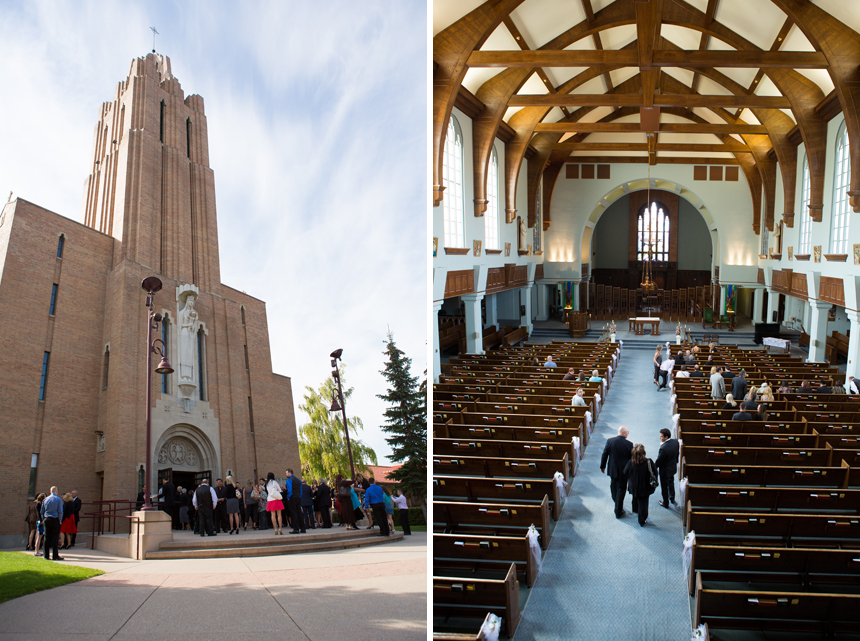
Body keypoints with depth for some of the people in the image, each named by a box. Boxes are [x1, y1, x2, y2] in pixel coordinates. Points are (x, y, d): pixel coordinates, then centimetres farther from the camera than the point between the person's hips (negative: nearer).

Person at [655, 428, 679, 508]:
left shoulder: (663, 448, -37)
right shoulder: (676, 442, -15)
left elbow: (659, 461, -24)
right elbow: (678, 453, 3)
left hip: (665, 471, -7)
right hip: (673, 468, 7)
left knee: (664, 487, 15)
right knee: (671, 483, 30)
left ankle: (666, 503, 34)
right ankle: (672, 499, 49)